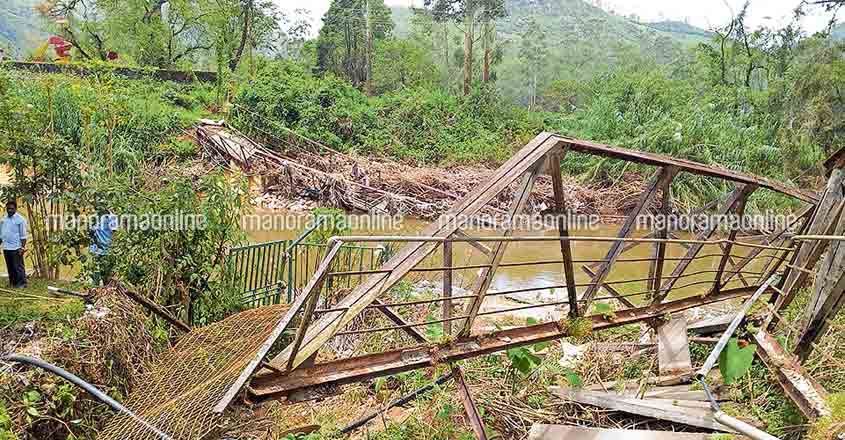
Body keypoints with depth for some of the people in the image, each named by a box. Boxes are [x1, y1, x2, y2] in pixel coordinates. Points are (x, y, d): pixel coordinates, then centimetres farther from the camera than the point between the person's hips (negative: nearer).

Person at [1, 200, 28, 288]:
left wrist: (23, 247, -14)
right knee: (10, 268, 12)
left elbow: (23, 236, -8)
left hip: (16, 248, -6)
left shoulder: (20, 219, -5)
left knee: (18, 267, -4)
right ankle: (12, 283, 19)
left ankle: (22, 284, 0)